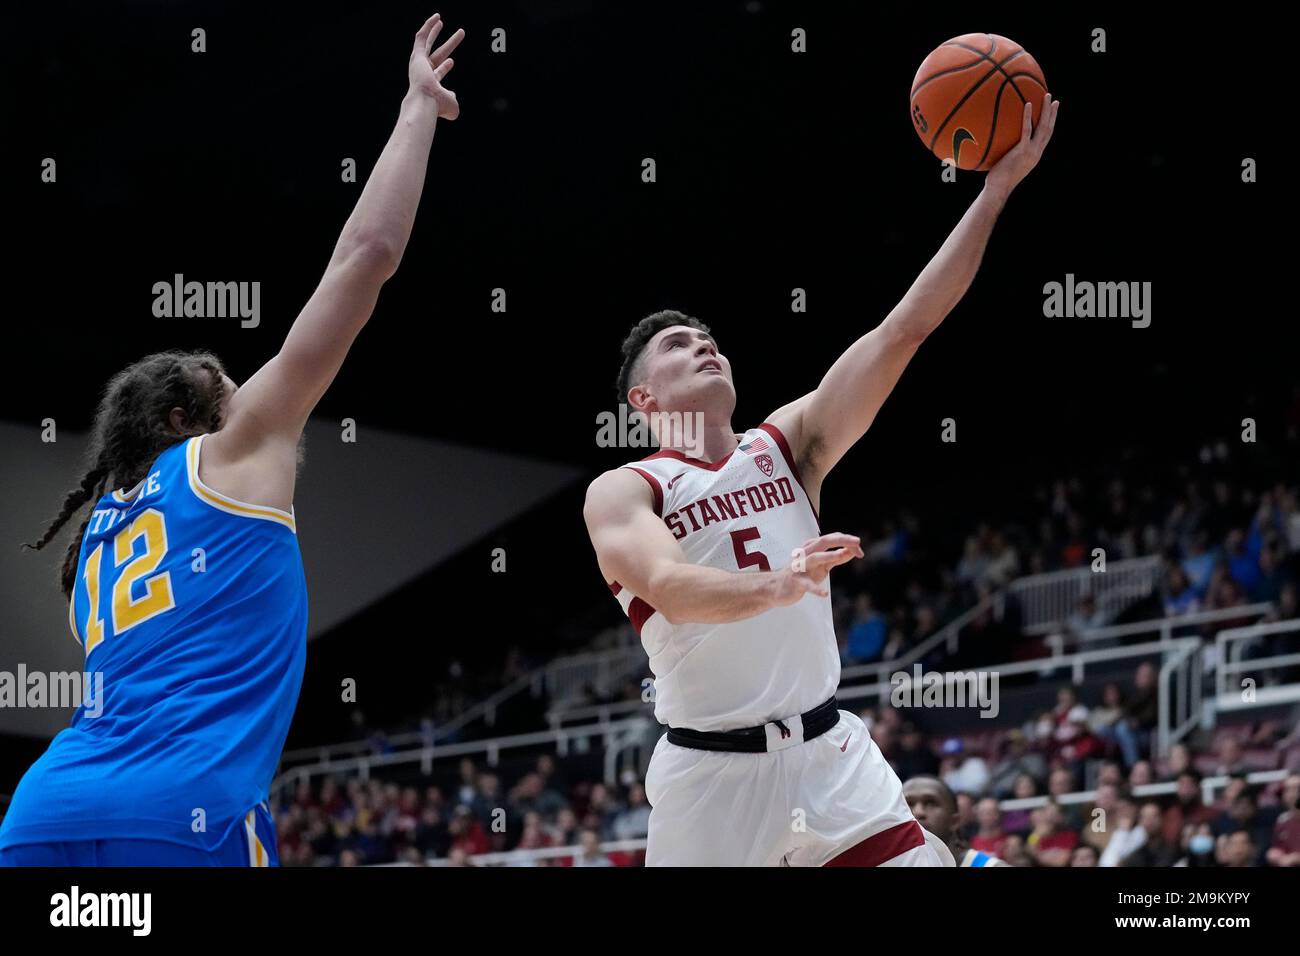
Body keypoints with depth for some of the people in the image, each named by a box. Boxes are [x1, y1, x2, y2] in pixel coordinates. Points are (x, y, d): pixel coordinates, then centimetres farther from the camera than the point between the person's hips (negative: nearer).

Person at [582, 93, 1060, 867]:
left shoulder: (788, 444, 9)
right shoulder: (622, 493, -3)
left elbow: (906, 328, 2)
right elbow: (668, 587, -24)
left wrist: (999, 186, -5)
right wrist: (775, 585, -44)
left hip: (830, 752, 4)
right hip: (714, 772, -4)